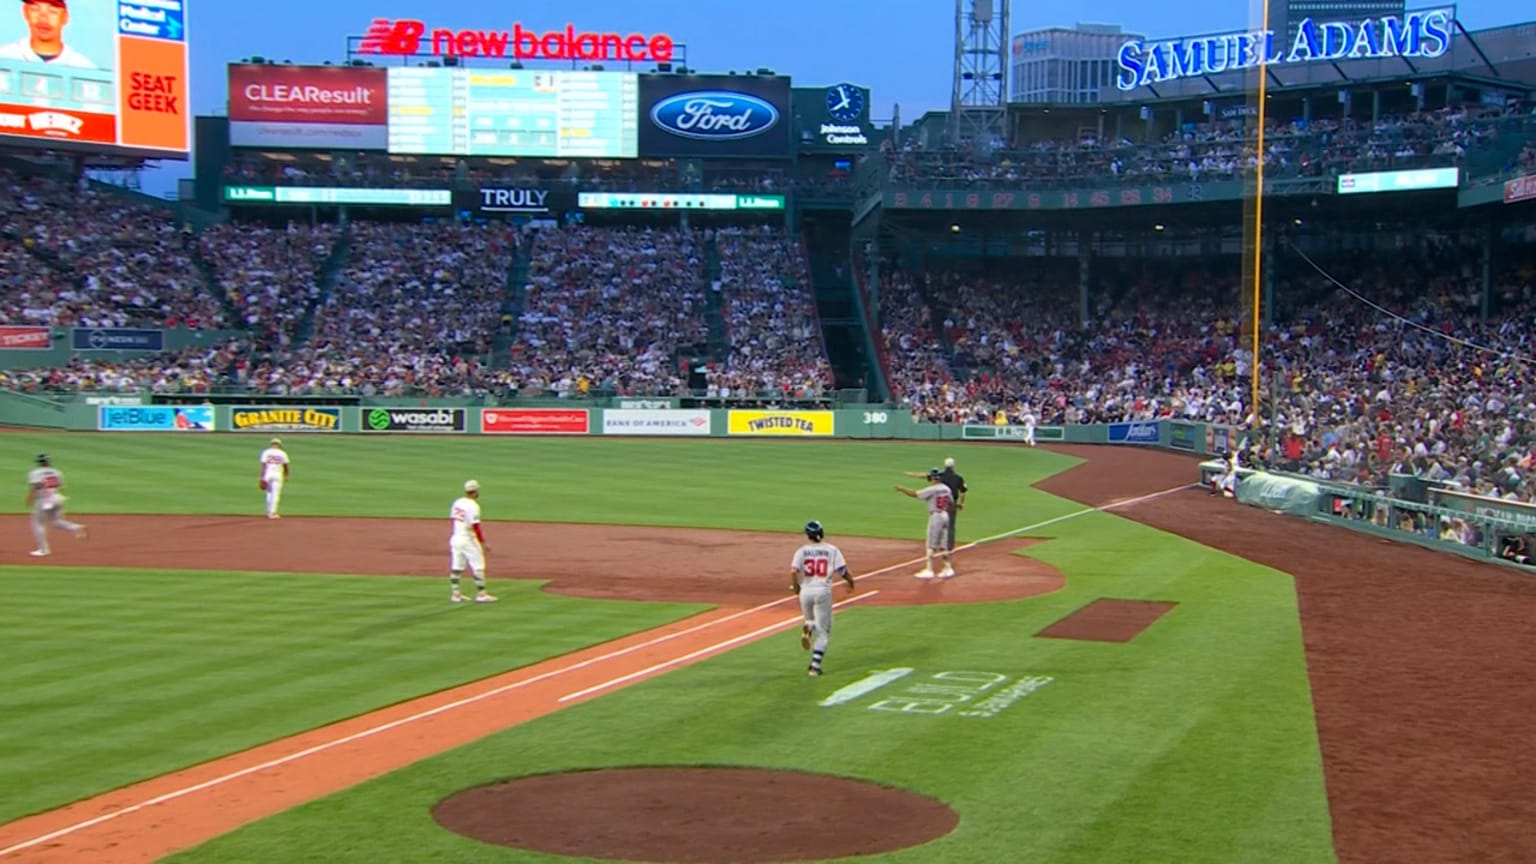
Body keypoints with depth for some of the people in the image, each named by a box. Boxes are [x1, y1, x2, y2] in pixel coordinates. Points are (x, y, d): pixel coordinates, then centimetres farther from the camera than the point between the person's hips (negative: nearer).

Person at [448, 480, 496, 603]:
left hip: (455, 538, 8)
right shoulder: (473, 506, -16)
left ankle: (455, 594, 13)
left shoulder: (457, 503, 6)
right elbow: (475, 526, -19)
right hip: (468, 540, -8)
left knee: (456, 567, 10)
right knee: (478, 566, -1)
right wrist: (483, 542, -17)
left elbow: (453, 519, 12)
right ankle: (481, 594, 0)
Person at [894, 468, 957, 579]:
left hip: (935, 517, -7)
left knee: (930, 546, -3)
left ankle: (929, 570, -5)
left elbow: (915, 494, -17)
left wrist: (902, 489, -7)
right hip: (945, 516, 7)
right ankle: (948, 569, 13)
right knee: (943, 545, 13)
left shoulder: (932, 490, -16)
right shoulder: (946, 489, 6)